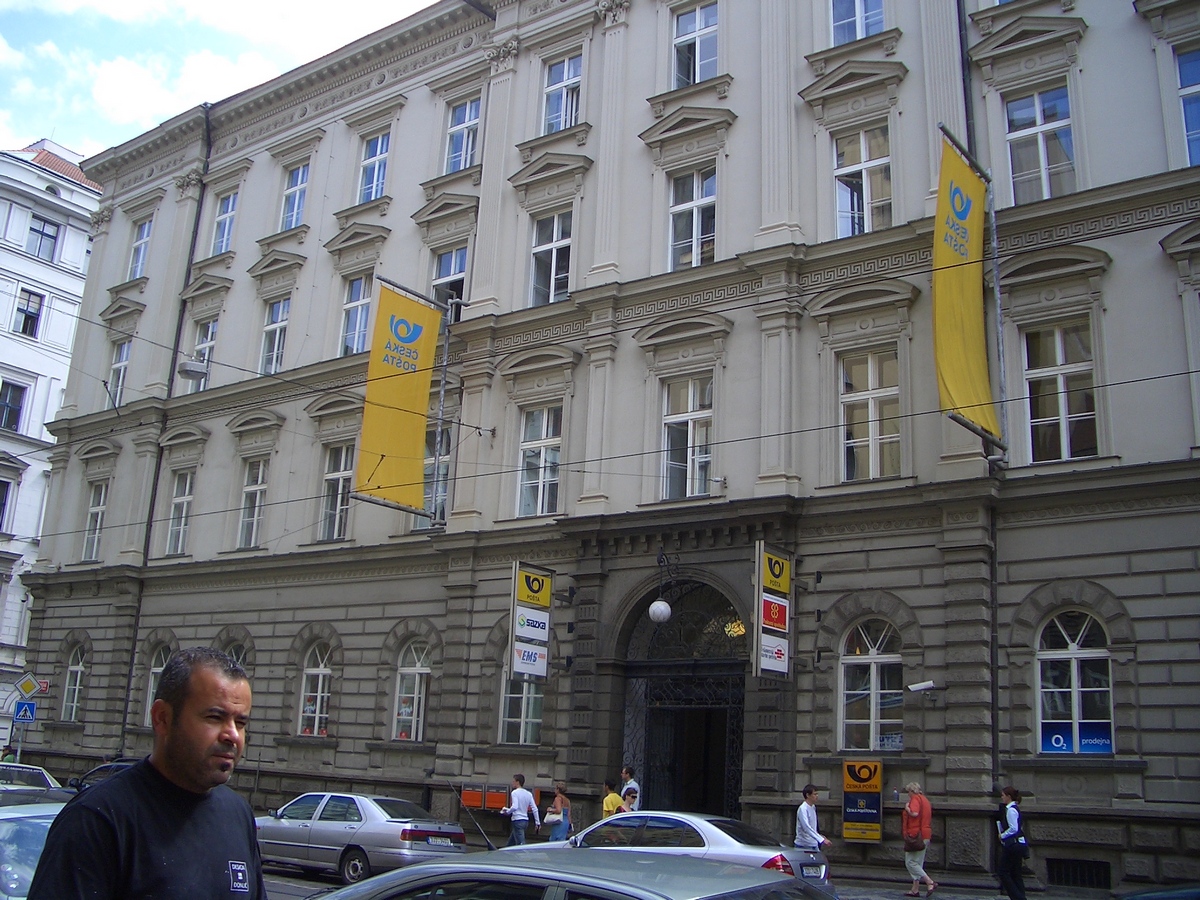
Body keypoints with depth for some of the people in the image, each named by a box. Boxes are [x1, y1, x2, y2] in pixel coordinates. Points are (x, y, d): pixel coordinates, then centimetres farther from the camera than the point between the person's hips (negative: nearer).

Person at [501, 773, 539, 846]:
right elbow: (534, 809, 8)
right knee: (511, 843, 19)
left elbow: (514, 807, -22)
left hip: (517, 821, -8)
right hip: (525, 820, 8)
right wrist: (538, 822, 11)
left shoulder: (515, 793, -9)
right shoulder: (528, 794, 10)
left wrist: (507, 812, -5)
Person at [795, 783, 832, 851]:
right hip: (804, 846, -8)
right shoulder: (803, 809, -18)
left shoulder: (813, 807, 10)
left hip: (814, 845, 8)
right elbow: (806, 828, -30)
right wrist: (822, 840, -35)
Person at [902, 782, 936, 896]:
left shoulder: (915, 798, -11)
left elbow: (914, 813, -27)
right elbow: (928, 817, 25)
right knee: (918, 863, 12)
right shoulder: (925, 799, 17)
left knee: (910, 862, -5)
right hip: (925, 835, 9)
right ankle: (915, 889, 13)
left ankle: (930, 882, -14)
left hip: (915, 834, -9)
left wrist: (907, 808, -11)